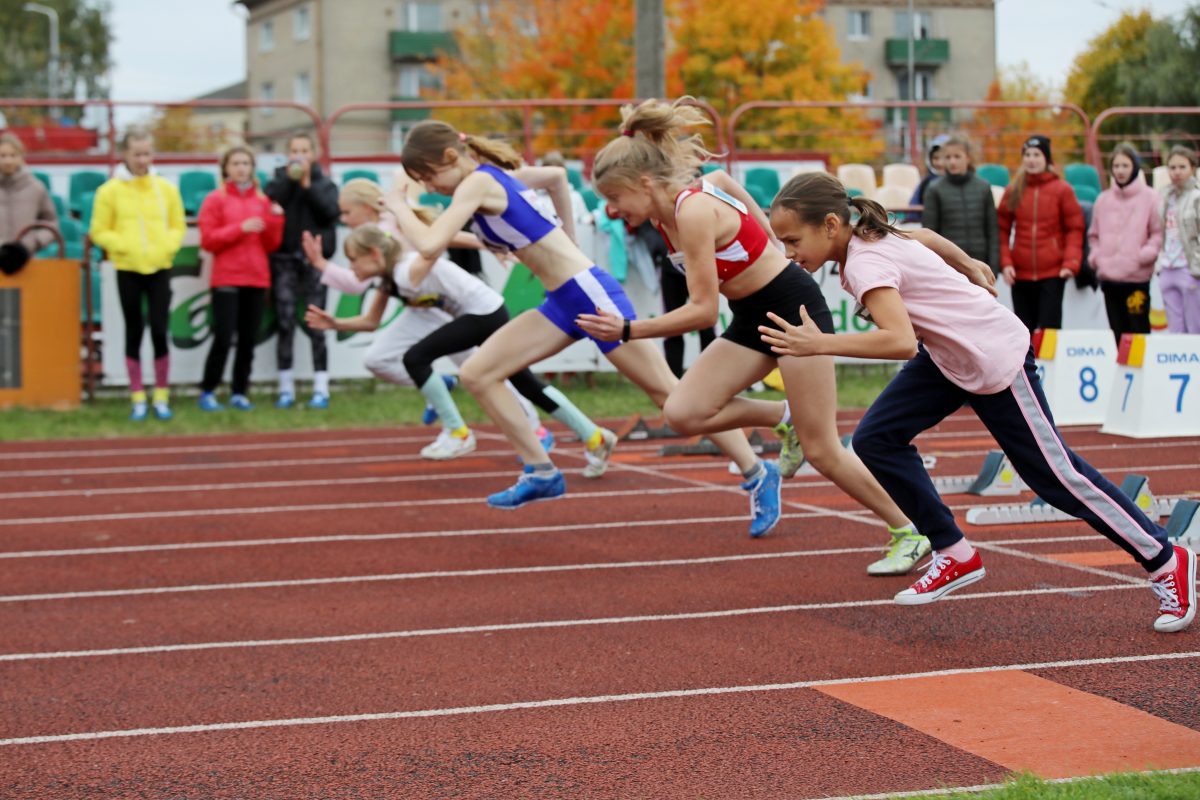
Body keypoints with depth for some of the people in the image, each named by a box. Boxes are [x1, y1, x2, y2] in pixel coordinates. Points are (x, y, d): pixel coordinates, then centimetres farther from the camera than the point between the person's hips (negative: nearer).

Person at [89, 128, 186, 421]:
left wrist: (165, 248, -9)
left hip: (159, 268, 1)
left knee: (160, 331, -2)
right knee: (134, 333, 6)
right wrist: (126, 247, -13)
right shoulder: (110, 190, -3)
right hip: (128, 269, -1)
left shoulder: (166, 189, 3)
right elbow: (99, 231, -1)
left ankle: (161, 397, 10)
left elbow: (178, 227, 8)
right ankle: (138, 399, 12)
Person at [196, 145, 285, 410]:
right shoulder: (215, 199, 1)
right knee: (223, 338, -9)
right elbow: (207, 240, -6)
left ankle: (239, 392, 10)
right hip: (226, 279, -4)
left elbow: (271, 245, 11)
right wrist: (240, 228, -15)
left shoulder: (263, 201, 12)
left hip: (257, 279, 4)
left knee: (249, 340, 3)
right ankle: (207, 391, 2)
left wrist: (275, 221, -6)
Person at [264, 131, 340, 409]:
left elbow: (330, 211, -9)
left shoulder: (324, 183, 8)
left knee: (315, 324, -2)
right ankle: (286, 389, 4)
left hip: (314, 258, -1)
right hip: (284, 258, 1)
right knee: (285, 323, -1)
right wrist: (289, 178, -11)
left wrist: (308, 184, -9)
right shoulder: (280, 179, 9)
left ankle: (321, 388, 1)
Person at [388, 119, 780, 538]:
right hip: (564, 303, 10)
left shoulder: (477, 183, -16)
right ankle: (541, 472, 7)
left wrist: (400, 208, -8)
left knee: (667, 391, -1)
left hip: (589, 292, -10)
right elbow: (557, 175, 27)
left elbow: (430, 245, -26)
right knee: (477, 373, 2)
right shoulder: (493, 173, 11)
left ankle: (758, 475, 10)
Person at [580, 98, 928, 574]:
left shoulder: (693, 211, -26)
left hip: (793, 307, -9)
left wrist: (626, 330, -28)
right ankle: (786, 420, 12)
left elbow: (703, 311, -27)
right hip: (752, 319, 9)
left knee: (820, 450, -4)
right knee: (684, 413, -8)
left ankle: (909, 534, 11)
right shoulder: (663, 215, -1)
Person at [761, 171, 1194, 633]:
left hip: (996, 357, -9)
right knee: (875, 440, -3)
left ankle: (1166, 561, 14)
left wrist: (820, 345, -44)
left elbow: (901, 341, -45)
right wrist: (970, 268, 32)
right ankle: (954, 555, 7)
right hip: (949, 356, 9)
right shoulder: (864, 236, -3)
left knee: (1052, 473, -2)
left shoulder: (865, 262, -30)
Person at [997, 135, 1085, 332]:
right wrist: (1005, 262, -3)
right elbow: (1002, 229, 9)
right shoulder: (1013, 190, 7)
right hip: (1020, 273, 3)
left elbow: (1075, 228, 0)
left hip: (1053, 273, -3)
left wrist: (1071, 262, -11)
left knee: (1050, 329, -7)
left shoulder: (1062, 189, 0)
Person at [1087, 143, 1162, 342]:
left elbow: (1158, 234, -2)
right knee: (1117, 333, 8)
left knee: (1138, 332, -5)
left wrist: (1144, 255, -14)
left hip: (1137, 277, -4)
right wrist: (1096, 257, 4)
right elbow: (1094, 235, 19)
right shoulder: (1103, 199, 12)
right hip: (1108, 277, 4)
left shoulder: (1149, 197, 0)